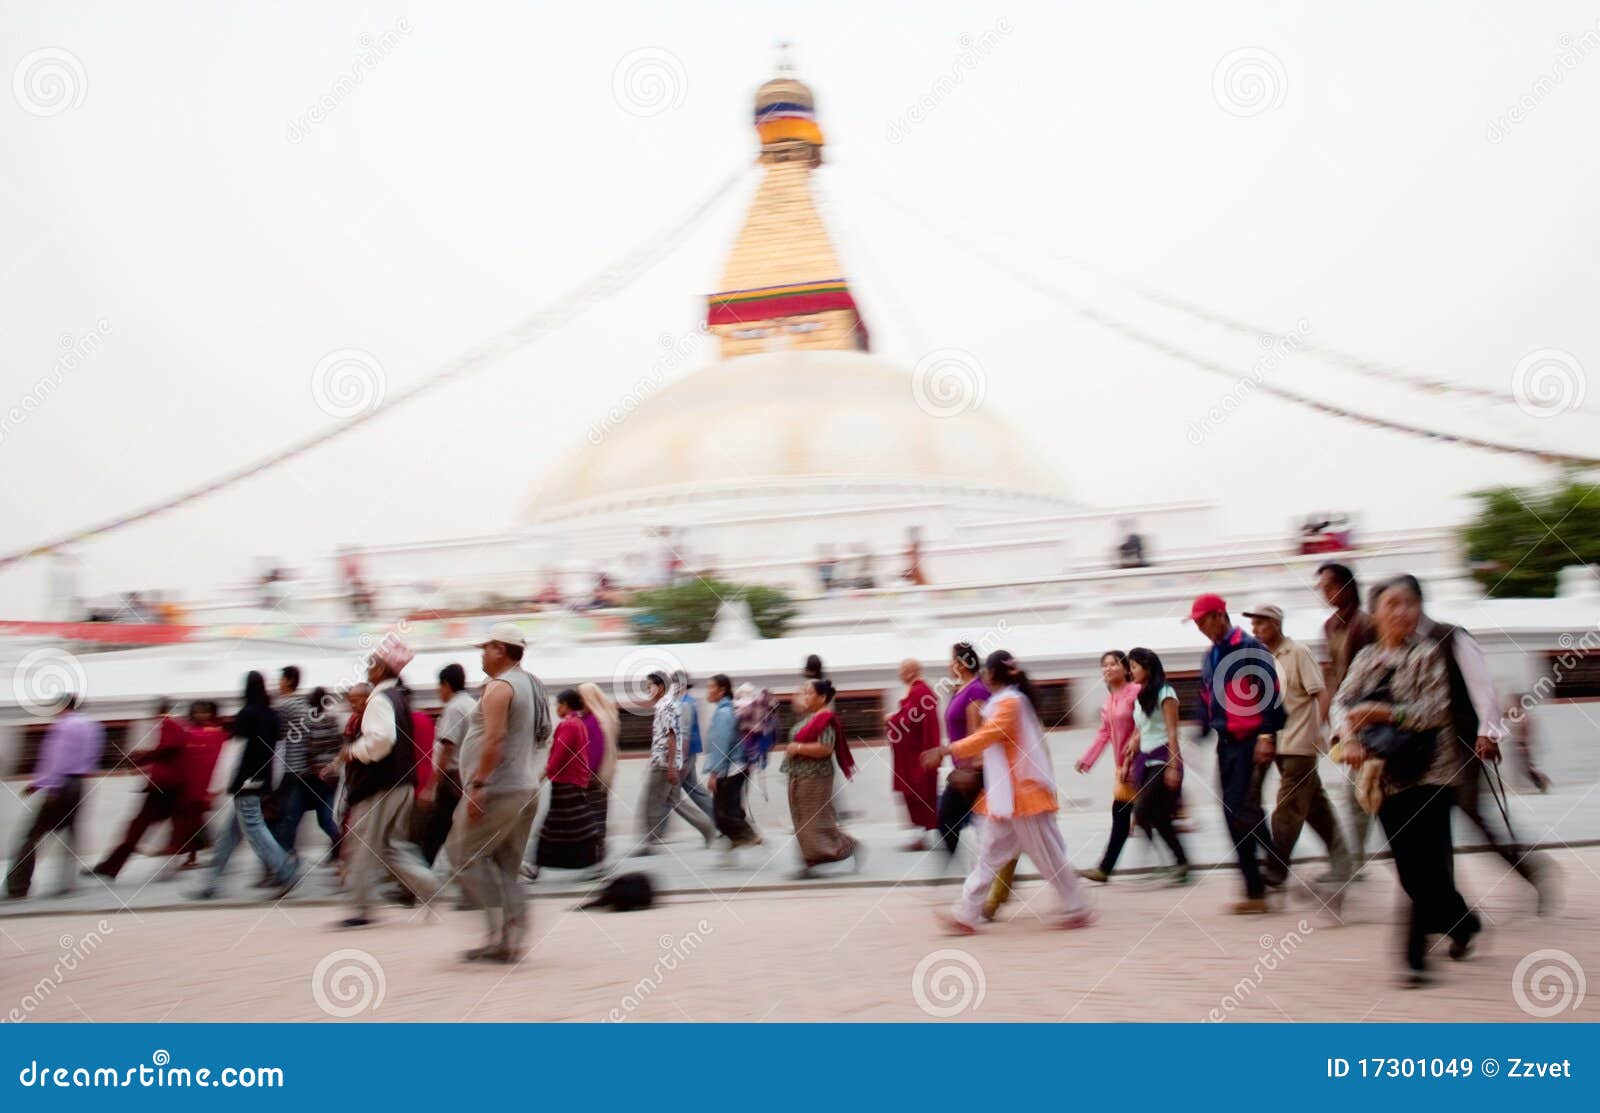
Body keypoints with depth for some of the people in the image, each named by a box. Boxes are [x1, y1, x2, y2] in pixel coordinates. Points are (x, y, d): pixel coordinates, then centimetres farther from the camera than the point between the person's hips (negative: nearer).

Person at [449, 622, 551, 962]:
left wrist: (478, 784, -21)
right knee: (506, 867, 12)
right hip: (527, 788, 9)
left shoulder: (499, 687, -12)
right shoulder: (531, 685, 17)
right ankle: (513, 940, 9)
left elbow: (494, 739, -22)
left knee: (467, 855, -1)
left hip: (498, 790, -9)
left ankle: (498, 931, -6)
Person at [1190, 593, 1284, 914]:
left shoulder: (1250, 648, -10)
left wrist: (1266, 735, -20)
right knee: (1234, 815, 8)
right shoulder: (1210, 657, 15)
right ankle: (1255, 890, 17)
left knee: (1243, 810, -13)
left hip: (1251, 742, -8)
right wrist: (1202, 734, 15)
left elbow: (1269, 692, -16)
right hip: (1226, 743, 8)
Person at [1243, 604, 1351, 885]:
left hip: (1299, 744, -7)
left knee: (1287, 810, -5)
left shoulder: (1297, 653, -10)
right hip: (1279, 744, 7)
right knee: (1315, 806, 13)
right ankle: (1340, 863, 22)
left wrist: (1317, 733, -16)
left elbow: (1322, 694, -12)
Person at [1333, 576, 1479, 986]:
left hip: (1430, 771, -5)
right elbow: (1341, 702, 0)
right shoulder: (1366, 658, 8)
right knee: (1409, 870, 11)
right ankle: (1463, 923, 35)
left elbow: (1436, 710, -12)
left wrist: (1383, 712, -21)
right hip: (1386, 775, 5)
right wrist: (1350, 740, -18)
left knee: (1426, 864, -8)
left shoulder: (1428, 653, -5)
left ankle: (1416, 956, -1)